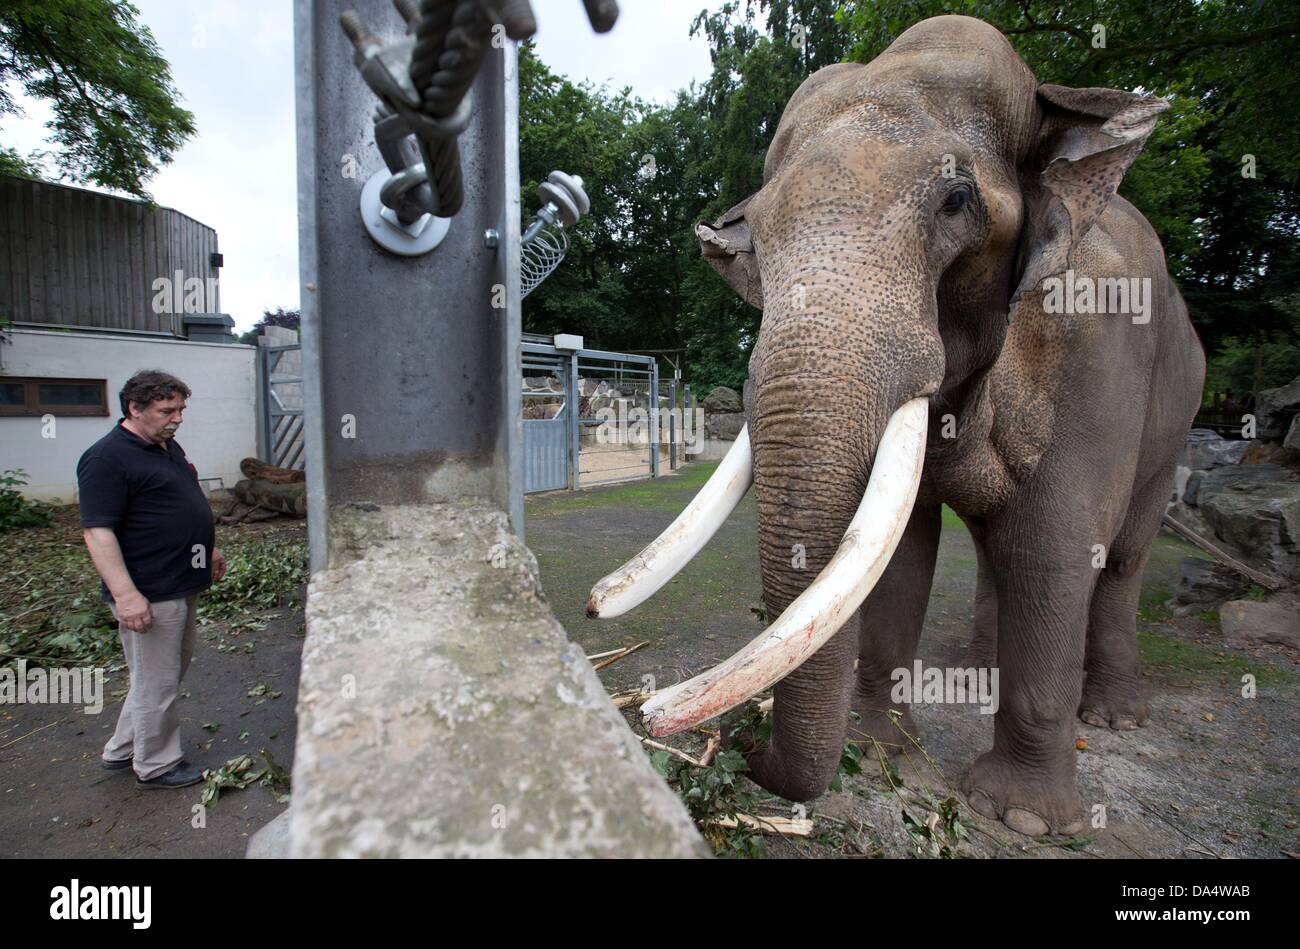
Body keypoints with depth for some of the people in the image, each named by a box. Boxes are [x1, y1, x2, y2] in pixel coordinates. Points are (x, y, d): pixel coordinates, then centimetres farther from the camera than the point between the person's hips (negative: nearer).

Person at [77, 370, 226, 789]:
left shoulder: (169, 447, 11)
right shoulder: (107, 459, -17)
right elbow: (97, 531, -22)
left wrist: (208, 549, 24)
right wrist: (125, 594, -27)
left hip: (182, 585, 10)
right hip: (149, 596, -10)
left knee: (169, 672, 22)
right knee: (156, 683, 5)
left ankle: (122, 750, 39)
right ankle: (156, 766, 24)